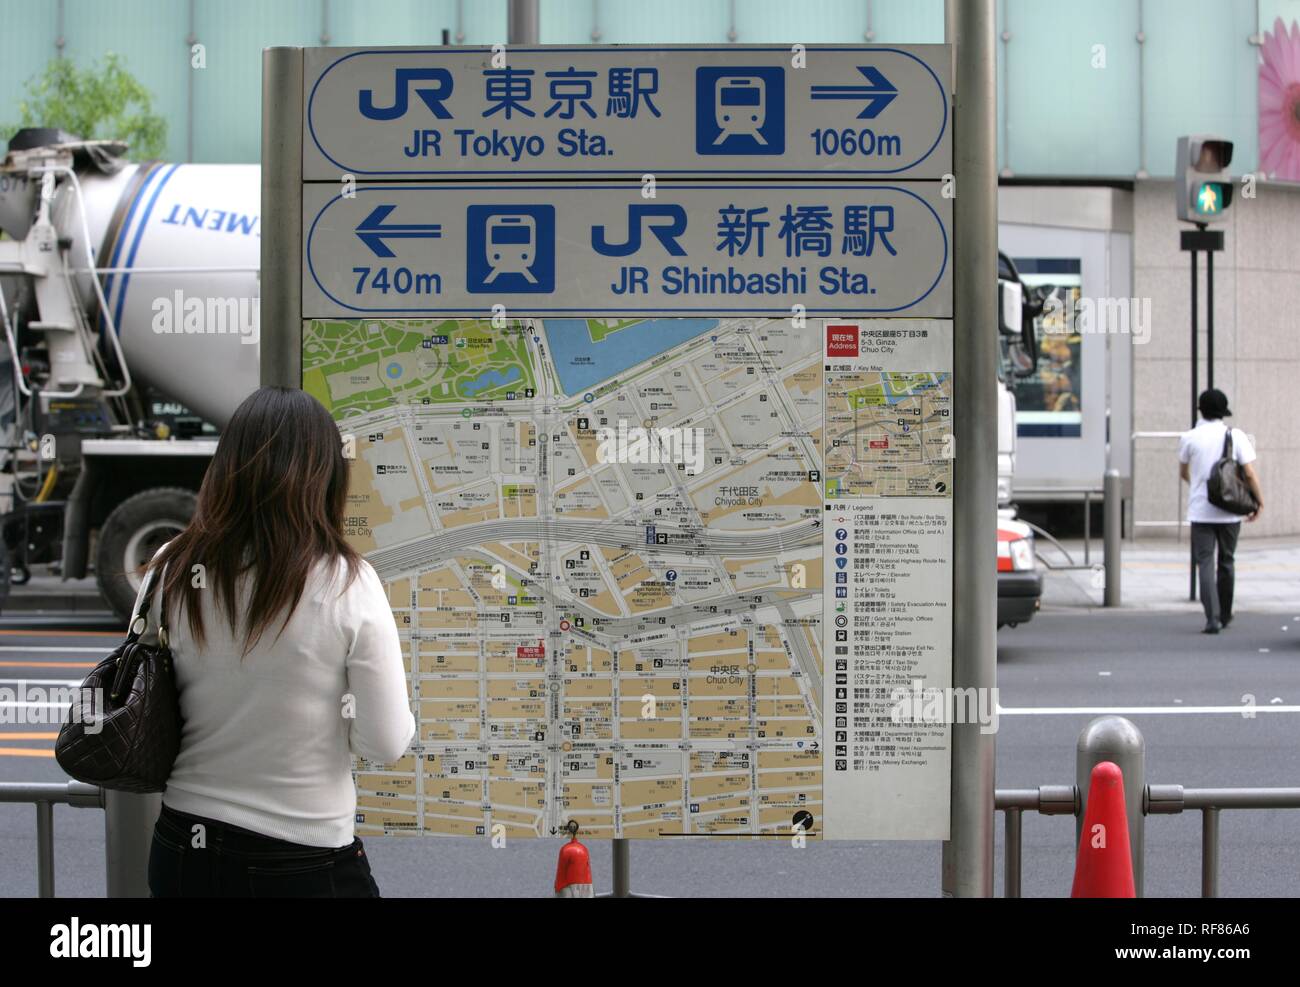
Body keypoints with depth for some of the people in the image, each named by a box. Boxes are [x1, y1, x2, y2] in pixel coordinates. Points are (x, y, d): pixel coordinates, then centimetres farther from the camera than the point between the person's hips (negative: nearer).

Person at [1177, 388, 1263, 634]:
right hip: (1230, 512, 1)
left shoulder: (1189, 438, -2)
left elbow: (1183, 472, 14)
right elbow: (1250, 474, -6)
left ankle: (1213, 618, -15)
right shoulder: (1236, 436, -3)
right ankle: (1224, 615, 27)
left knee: (1205, 563, -2)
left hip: (1201, 510, -1)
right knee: (1226, 562, 17)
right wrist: (1259, 501, 8)